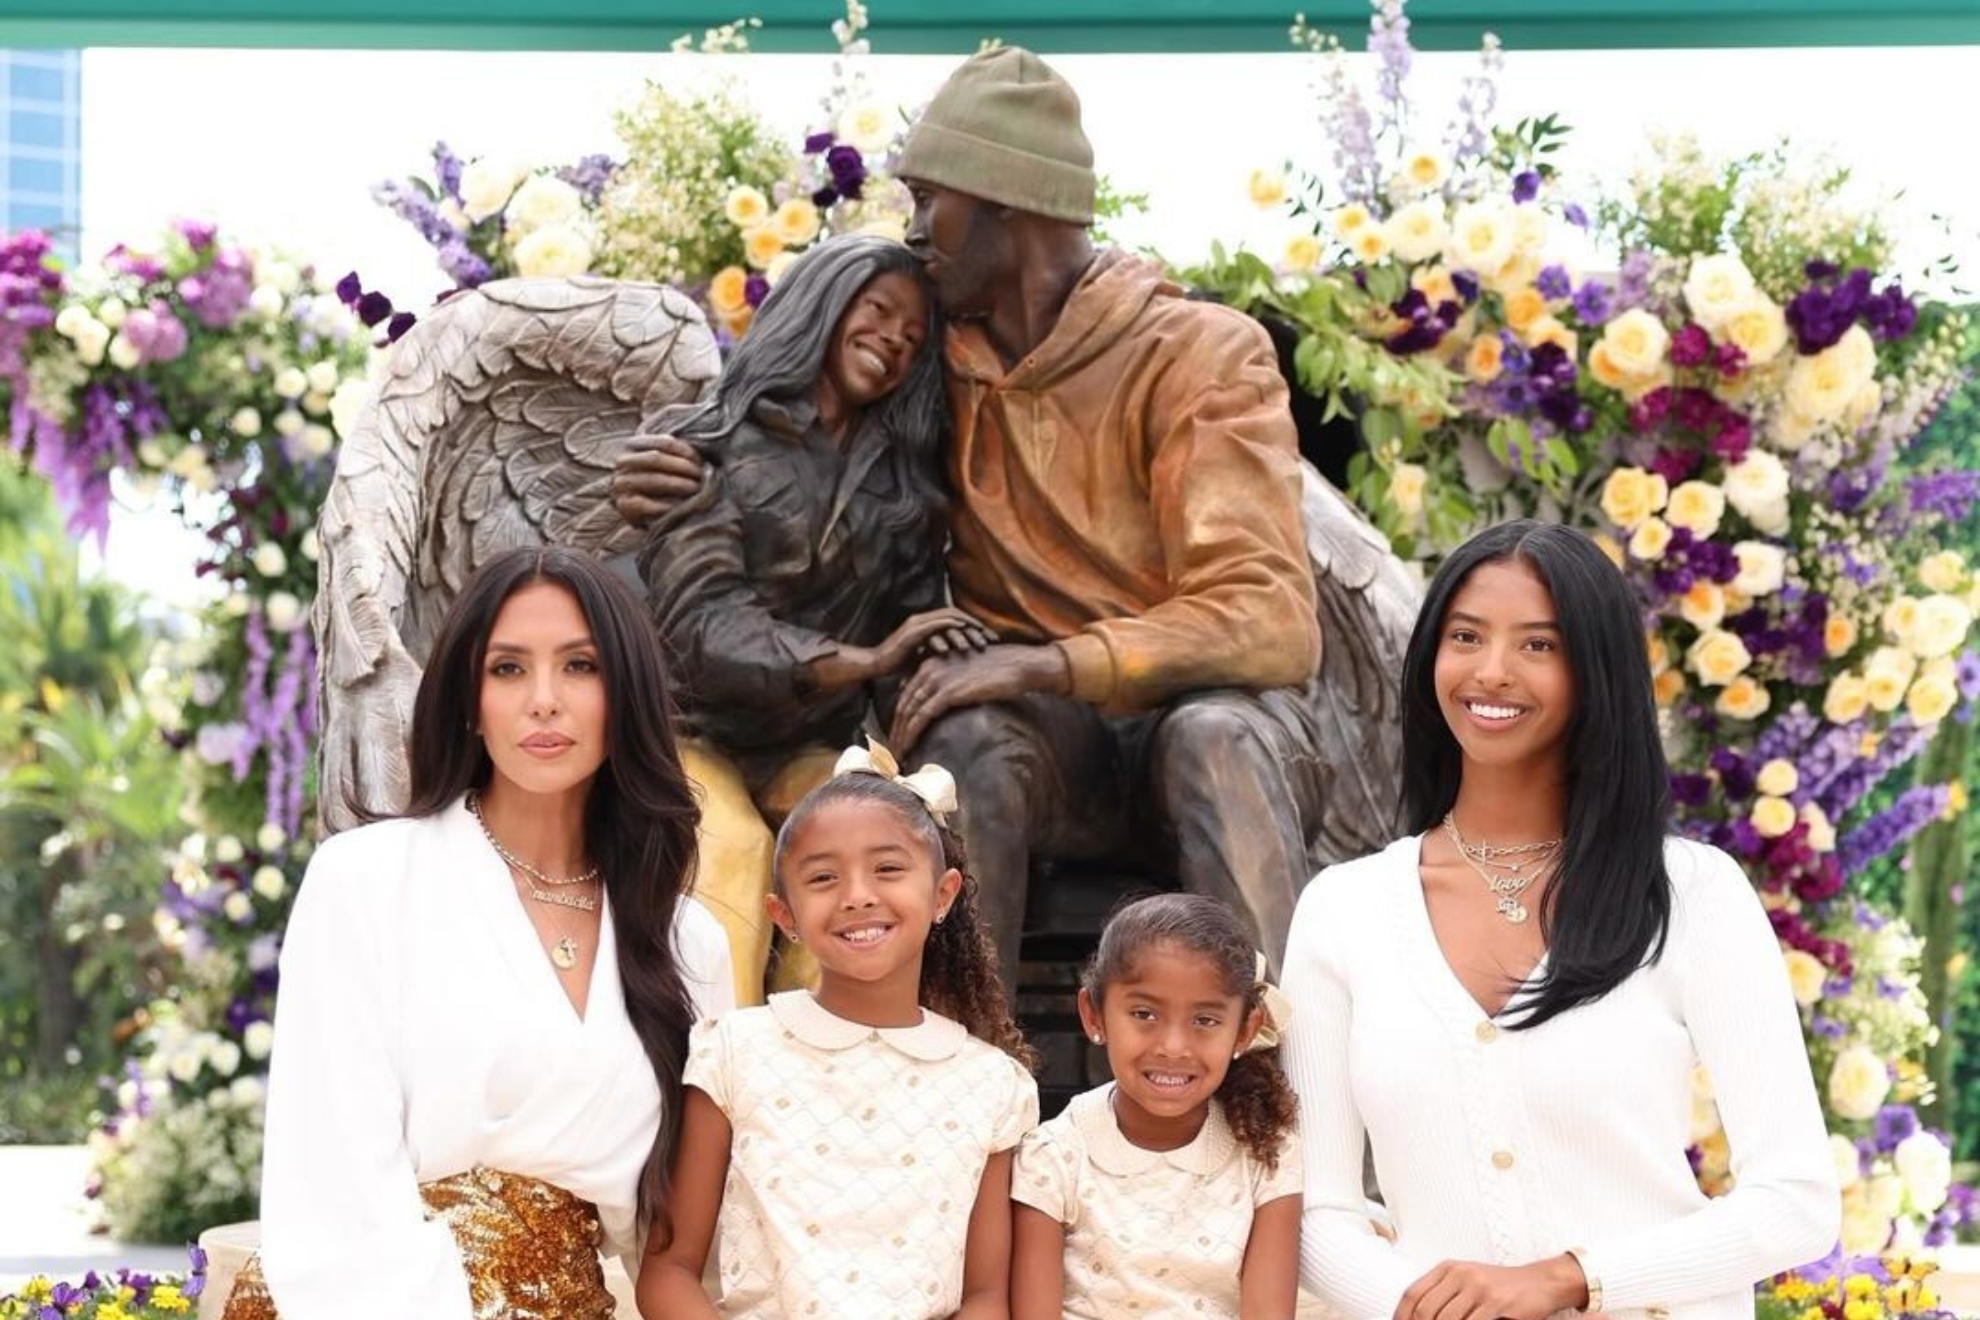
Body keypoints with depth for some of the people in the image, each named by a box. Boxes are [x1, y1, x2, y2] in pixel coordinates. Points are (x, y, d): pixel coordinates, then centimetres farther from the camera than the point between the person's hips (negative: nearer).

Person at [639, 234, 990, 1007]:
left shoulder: (905, 481, 13)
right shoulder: (708, 447, -3)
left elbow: (921, 639, 6)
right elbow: (698, 624, -16)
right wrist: (861, 661, -29)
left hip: (809, 751, 4)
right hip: (688, 732, -3)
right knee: (732, 849, -35)